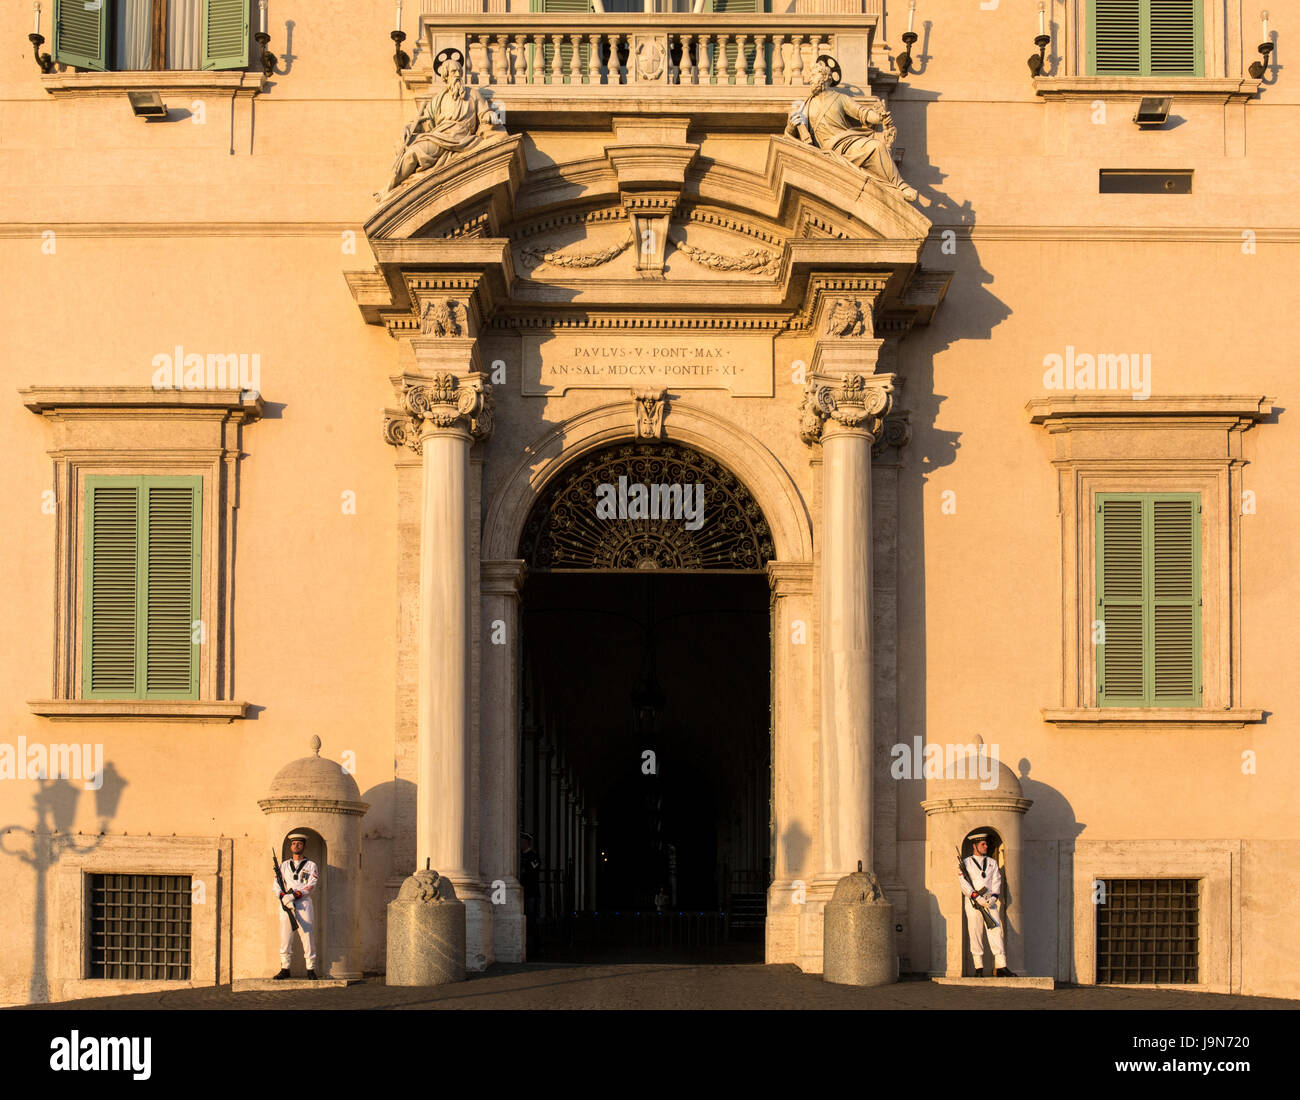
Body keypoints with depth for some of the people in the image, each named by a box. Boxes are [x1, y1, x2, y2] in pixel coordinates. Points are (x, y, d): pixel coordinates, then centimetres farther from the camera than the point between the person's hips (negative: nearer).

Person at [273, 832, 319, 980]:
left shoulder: (311, 866, 10)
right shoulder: (284, 865, 18)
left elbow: (311, 885, -4)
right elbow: (277, 885, 8)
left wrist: (295, 895, -18)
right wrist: (283, 896, -13)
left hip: (303, 903, -2)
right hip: (285, 904, 2)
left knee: (308, 936, -6)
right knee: (285, 937, 0)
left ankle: (311, 970, -3)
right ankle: (284, 969, 5)